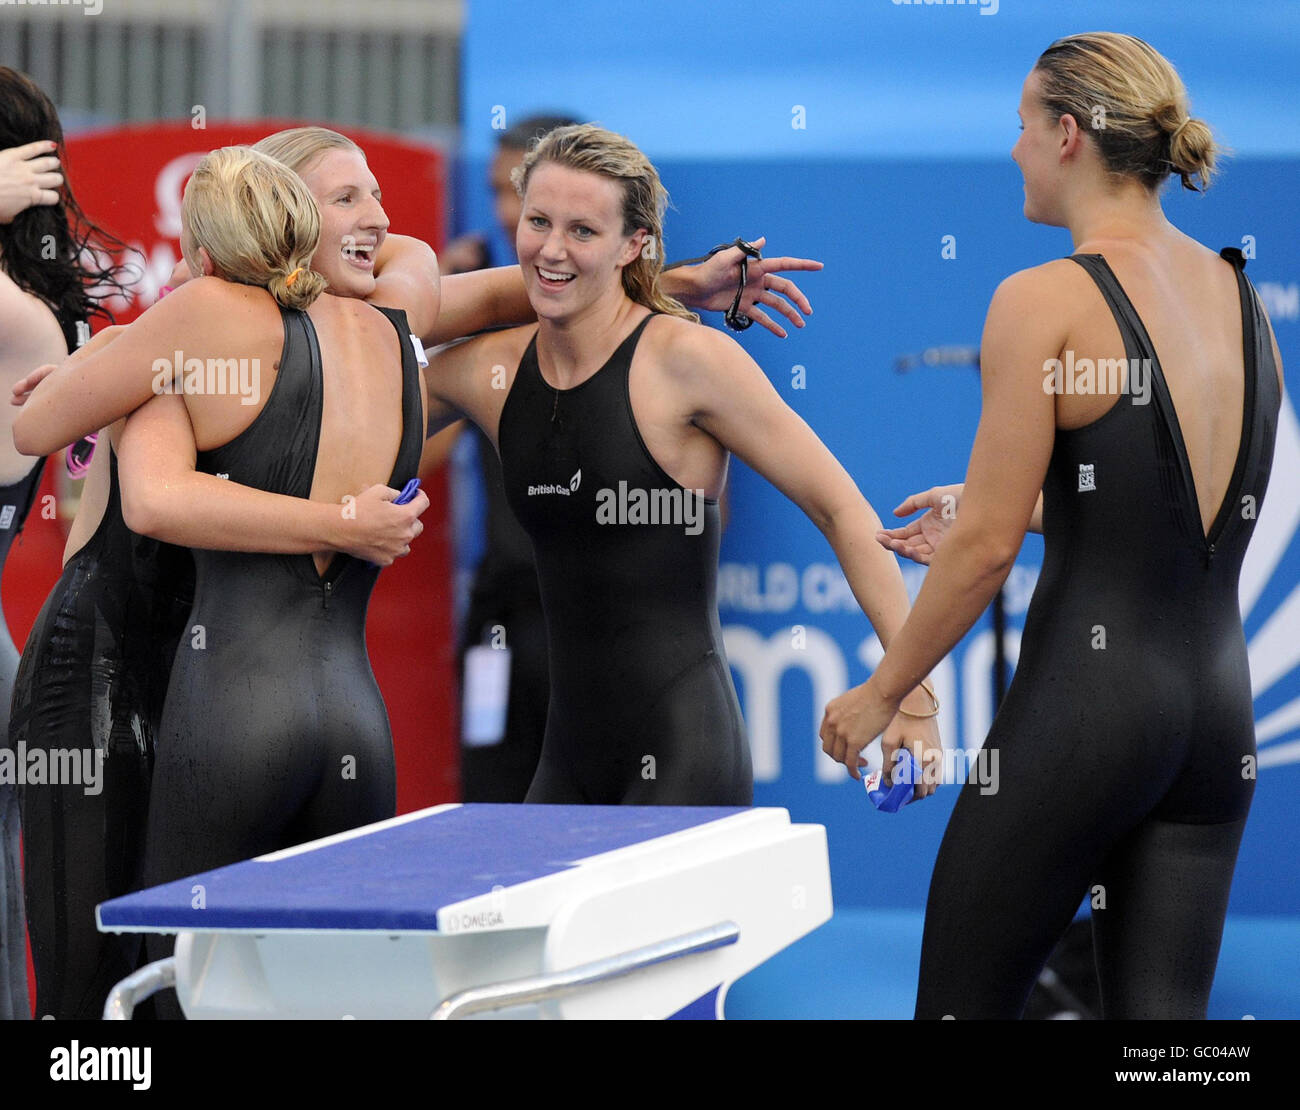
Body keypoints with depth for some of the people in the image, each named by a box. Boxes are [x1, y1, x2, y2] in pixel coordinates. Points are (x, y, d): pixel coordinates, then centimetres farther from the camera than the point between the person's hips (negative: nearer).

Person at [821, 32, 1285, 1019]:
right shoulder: (1241, 293, 9)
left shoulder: (1043, 302, -12)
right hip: (1220, 707, 7)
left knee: (963, 1004, 4)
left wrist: (881, 692, 0)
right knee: (1160, 1011, 7)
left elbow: (988, 546, -12)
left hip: (1085, 696, -7)